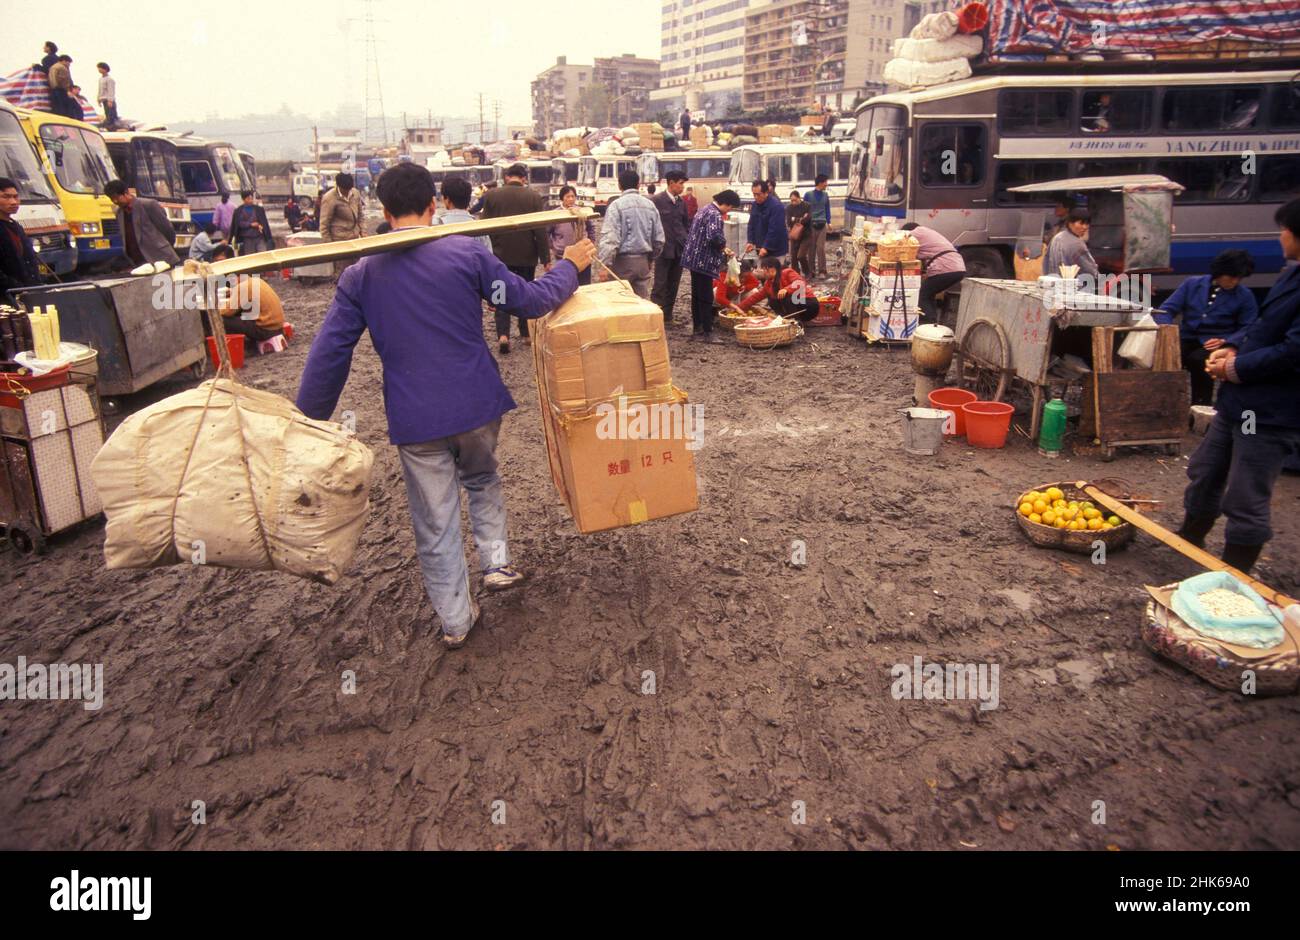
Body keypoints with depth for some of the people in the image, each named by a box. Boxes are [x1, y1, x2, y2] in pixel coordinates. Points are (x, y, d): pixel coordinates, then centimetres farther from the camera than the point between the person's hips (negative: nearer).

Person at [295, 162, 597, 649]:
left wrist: (309, 425, 7)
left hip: (414, 418, 0)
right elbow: (530, 300, 0)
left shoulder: (360, 275, -1)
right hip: (477, 405, 0)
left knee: (435, 522, 12)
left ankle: (456, 620, 23)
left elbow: (328, 355, -2)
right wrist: (571, 265, 17)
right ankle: (498, 562, 24)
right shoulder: (466, 252, -7)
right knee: (482, 479, 31)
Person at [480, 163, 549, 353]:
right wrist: (546, 258, -3)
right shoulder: (533, 196, -8)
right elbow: (540, 230, -8)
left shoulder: (491, 195, -4)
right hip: (527, 255, 0)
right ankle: (526, 335, 20)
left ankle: (503, 335, -9)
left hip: (501, 254, 0)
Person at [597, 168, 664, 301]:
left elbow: (610, 238, -17)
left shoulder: (617, 205, -10)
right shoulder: (650, 205, 7)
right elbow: (659, 238, 11)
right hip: (643, 260, 5)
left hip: (623, 260, -5)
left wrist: (605, 265, -14)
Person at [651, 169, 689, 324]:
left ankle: (667, 316, 17)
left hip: (679, 250, 6)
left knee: (673, 286, 10)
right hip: (664, 249, -6)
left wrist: (688, 243, 6)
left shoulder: (682, 202, 11)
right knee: (660, 285, -4)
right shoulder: (657, 200, -7)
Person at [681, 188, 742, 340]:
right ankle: (707, 332, -1)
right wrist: (723, 247, -11)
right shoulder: (715, 215, -16)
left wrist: (722, 248, 13)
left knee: (697, 296, 14)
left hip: (694, 258, 10)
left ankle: (697, 329, 21)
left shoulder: (706, 209, 16)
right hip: (704, 262, -10)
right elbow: (715, 237, -31)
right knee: (706, 298, -5)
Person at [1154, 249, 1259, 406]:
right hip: (1187, 339, 2)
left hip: (1214, 345, -1)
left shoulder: (1245, 296, 7)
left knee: (1198, 359, -36)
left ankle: (1202, 403, -17)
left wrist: (1225, 341, -17)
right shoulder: (1192, 284, 9)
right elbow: (1167, 309, 3)